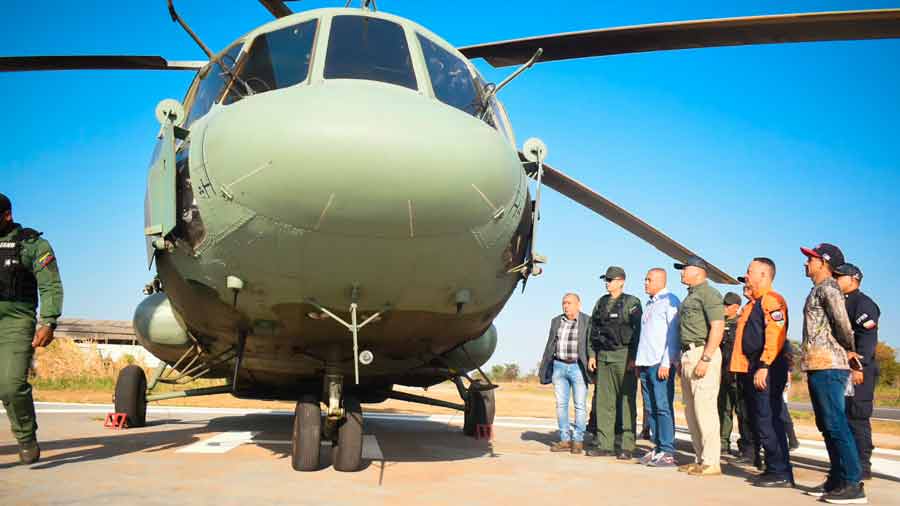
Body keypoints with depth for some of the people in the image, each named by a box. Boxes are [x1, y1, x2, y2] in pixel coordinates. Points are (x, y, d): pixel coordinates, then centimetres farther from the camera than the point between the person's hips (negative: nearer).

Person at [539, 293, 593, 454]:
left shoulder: (587, 322, -3)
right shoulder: (556, 321, 11)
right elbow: (550, 345, 13)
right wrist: (544, 368, 11)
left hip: (578, 367, -4)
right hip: (559, 367, 4)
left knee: (579, 405, -1)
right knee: (561, 404, 5)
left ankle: (578, 441, 7)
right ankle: (565, 440, 12)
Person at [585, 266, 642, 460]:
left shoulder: (632, 303, -2)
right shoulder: (601, 303, 15)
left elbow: (637, 331, -7)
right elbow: (593, 330, 18)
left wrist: (633, 357, -14)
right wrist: (592, 354, 10)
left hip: (623, 357, -6)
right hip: (603, 357, 6)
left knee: (626, 401, -3)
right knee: (603, 401, 5)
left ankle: (627, 446, 1)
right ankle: (604, 444, 11)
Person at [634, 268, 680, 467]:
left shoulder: (670, 301, -4)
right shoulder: (649, 304, 20)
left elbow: (674, 334, -11)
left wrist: (666, 363, -16)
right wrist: (639, 361, 17)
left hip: (661, 364, -8)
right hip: (645, 363, 8)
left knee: (663, 407, -8)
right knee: (650, 408, 8)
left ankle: (667, 452, -5)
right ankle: (657, 447, 13)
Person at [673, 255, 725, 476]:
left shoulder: (708, 294, -8)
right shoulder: (690, 296, 21)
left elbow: (718, 327, -17)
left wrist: (705, 359, -22)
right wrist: (682, 360, 17)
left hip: (703, 352, -10)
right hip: (688, 354, 10)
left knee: (704, 408, -10)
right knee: (691, 410, 11)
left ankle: (711, 462, -5)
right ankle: (700, 458, 19)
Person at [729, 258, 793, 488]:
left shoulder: (772, 300, -10)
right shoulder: (753, 303, 21)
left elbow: (775, 337, -21)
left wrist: (764, 366, -25)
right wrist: (748, 369, 21)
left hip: (768, 370, -10)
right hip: (753, 369, 10)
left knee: (768, 421, -9)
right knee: (760, 420, 13)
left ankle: (782, 473, -3)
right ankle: (773, 469, 20)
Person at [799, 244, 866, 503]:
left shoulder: (828, 288, -9)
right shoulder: (819, 290, 21)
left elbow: (843, 324, -17)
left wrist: (848, 349, -2)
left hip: (828, 366, -10)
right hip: (819, 366, 10)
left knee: (836, 426, -10)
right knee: (827, 426, 12)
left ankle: (852, 484, -8)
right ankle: (836, 480, 17)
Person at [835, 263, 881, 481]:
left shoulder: (864, 303, -7)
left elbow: (867, 338, -18)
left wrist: (858, 366, -23)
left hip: (858, 372, -9)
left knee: (857, 418, -8)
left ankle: (862, 466, -3)